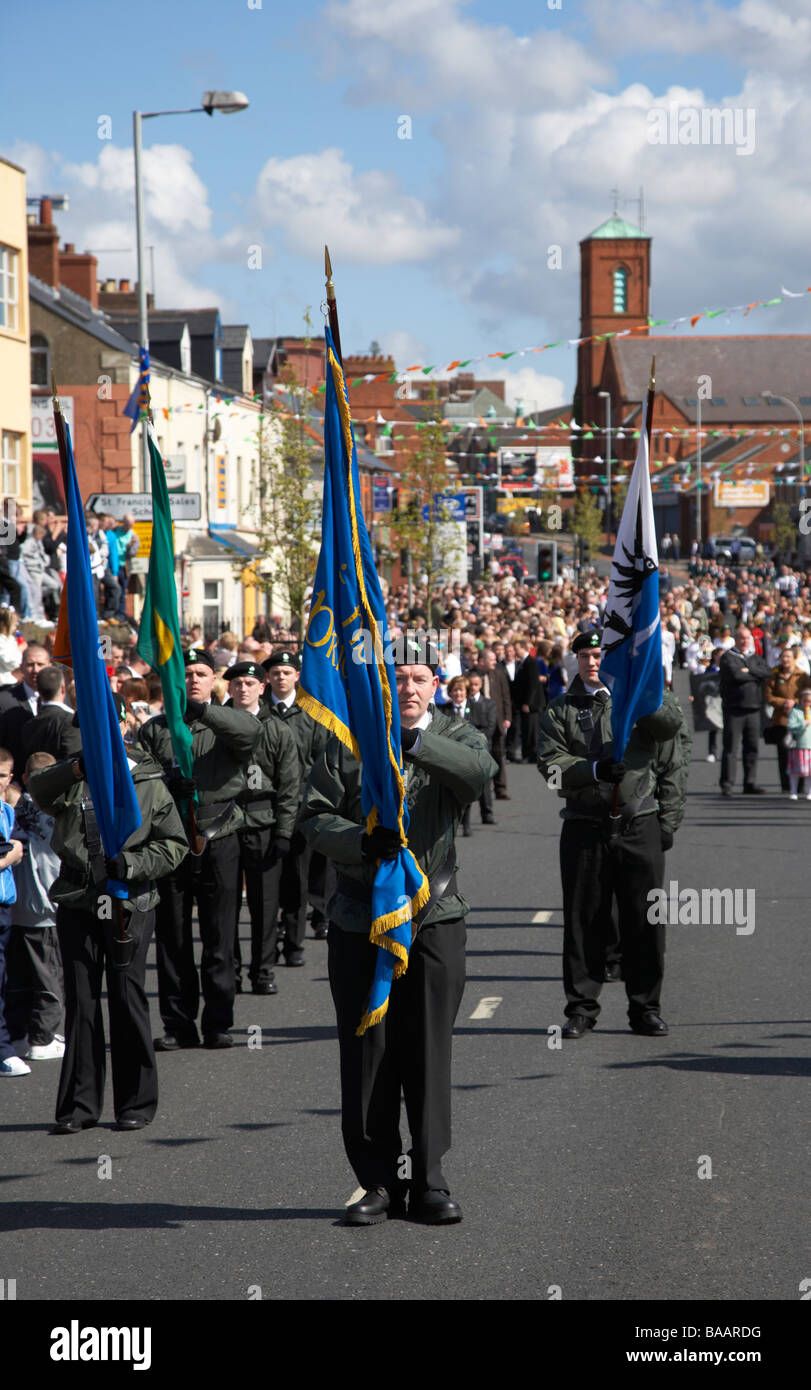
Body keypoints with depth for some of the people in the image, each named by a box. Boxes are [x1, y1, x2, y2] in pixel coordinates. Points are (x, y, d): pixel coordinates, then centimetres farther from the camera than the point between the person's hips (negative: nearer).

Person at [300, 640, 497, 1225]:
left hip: (436, 917, 0)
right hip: (361, 919, 1)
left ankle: (429, 1181, 10)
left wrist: (414, 741, -33)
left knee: (429, 1050, 2)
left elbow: (480, 770, -20)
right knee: (367, 1051, 2)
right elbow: (314, 816, 0)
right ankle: (379, 1182, 10)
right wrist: (362, 842, -18)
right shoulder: (350, 740, 5)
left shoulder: (453, 735, 3)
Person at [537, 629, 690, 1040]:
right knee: (584, 921, 3)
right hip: (585, 827, 0)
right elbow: (550, 763, -4)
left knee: (643, 921, 2)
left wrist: (668, 821, 2)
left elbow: (673, 765, 8)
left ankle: (646, 1008, 12)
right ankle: (582, 1007, 12)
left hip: (640, 825, 0)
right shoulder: (561, 710, 7)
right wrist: (594, 769, -20)